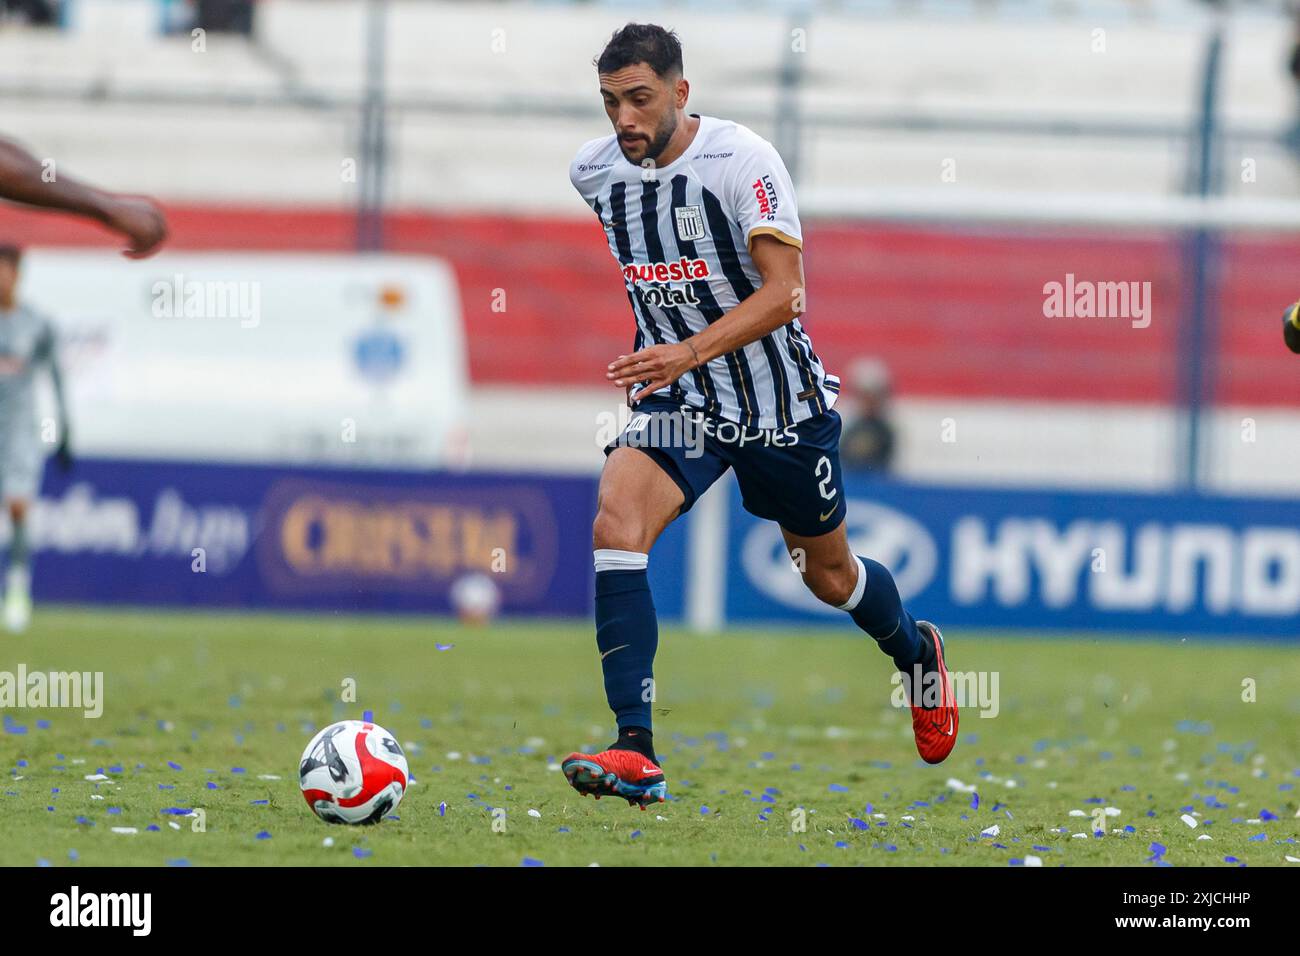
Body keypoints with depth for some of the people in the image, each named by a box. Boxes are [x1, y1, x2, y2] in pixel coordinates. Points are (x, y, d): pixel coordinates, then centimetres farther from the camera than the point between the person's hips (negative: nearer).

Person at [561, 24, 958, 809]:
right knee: (616, 522, -25)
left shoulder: (742, 160, -20)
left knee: (829, 574, 15)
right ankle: (636, 754, -29)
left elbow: (782, 292, -26)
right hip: (676, 396, 3)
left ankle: (916, 652, 51)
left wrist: (689, 351, -39)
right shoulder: (595, 171, -3)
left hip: (781, 401, -3)